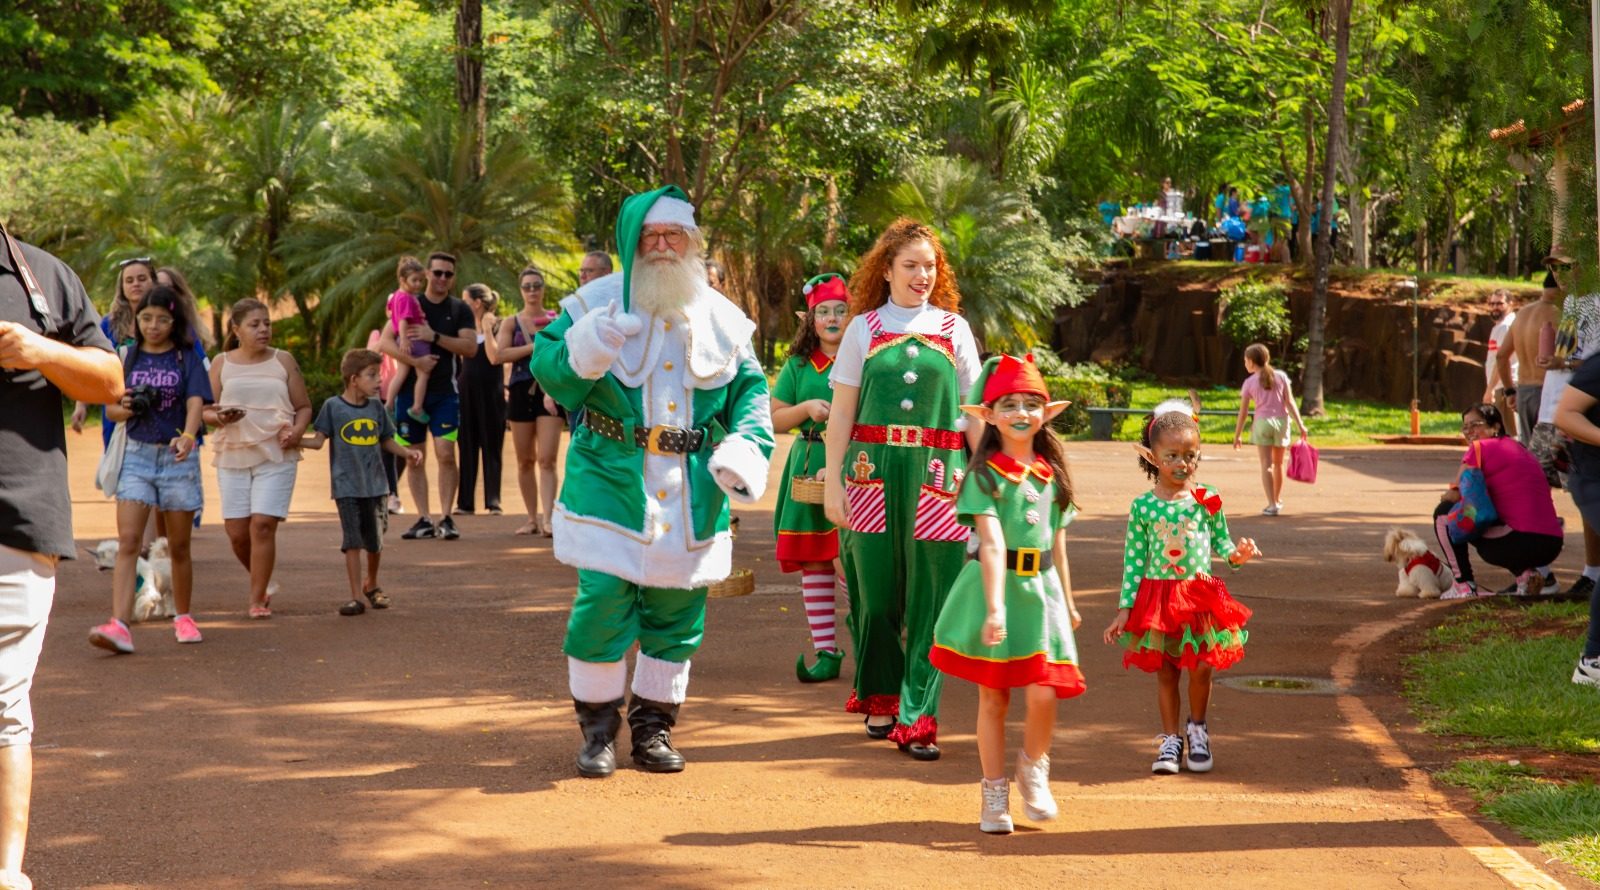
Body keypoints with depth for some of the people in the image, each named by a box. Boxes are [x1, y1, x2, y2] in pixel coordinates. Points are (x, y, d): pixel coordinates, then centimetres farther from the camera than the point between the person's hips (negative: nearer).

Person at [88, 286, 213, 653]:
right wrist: (125, 409, -12)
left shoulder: (186, 359, 0)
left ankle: (183, 617, 28)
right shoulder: (128, 358, 7)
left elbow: (195, 403, -13)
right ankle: (119, 626, -22)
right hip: (137, 455, 1)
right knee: (128, 541, -13)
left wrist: (187, 436, -33)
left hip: (177, 457, -1)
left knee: (179, 547, 9)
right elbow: (111, 408, 12)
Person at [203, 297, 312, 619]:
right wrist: (219, 417, -16)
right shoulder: (221, 364, 7)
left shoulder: (283, 361, 7)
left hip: (277, 457, -1)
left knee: (262, 524, -12)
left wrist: (296, 430, -10)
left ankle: (258, 599, -4)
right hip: (232, 456, 2)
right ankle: (264, 581, 28)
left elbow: (304, 406, 10)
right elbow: (205, 411, 7)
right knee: (236, 531, 0)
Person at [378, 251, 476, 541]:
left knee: (446, 454, -12)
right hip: (410, 391, 1)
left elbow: (470, 347, -6)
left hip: (444, 392, -1)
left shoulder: (459, 310, 7)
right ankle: (424, 519, 8)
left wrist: (435, 337, -16)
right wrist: (414, 361, -18)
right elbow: (385, 341, -4)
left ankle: (446, 518, -6)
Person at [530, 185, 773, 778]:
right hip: (611, 481, -3)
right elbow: (546, 365, -2)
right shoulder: (599, 304, 0)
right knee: (603, 603, -7)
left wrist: (748, 447, -7)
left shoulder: (720, 318, 8)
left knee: (676, 615, 7)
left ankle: (654, 726, 23)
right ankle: (598, 727, 10)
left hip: (692, 496, 3)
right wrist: (580, 353, -24)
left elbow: (750, 390, 11)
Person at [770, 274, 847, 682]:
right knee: (812, 561, 3)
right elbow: (775, 419, 14)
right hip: (810, 467, 4)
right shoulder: (799, 364, 13)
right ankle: (826, 651, 8)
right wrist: (807, 408, -5)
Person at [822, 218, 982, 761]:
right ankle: (879, 695, 23)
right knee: (875, 587, 3)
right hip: (873, 471, 0)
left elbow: (973, 410, 11)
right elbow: (842, 412, 7)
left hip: (936, 474, 0)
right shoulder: (864, 328, 8)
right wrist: (833, 482, 1)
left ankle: (916, 716, -3)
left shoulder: (954, 328, 10)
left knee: (930, 595, -5)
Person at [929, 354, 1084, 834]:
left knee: (1043, 694, -8)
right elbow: (992, 544, -19)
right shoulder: (986, 474, -9)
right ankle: (994, 793, 19)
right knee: (993, 698, 5)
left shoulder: (1052, 474, 8)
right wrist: (995, 607, -26)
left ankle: (1033, 770, 19)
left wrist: (1067, 601, 22)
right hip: (996, 585, -3)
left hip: (1041, 589, 3)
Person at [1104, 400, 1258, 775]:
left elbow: (1220, 540, 7)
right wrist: (1125, 608, -2)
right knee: (1165, 672, 7)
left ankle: (1197, 730, 27)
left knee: (1200, 668, 3)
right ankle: (1170, 739, 20)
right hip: (1157, 597, 0)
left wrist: (1237, 554, -16)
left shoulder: (1207, 498, -2)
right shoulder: (1142, 506, -4)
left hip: (1200, 596, 0)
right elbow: (1133, 560, -1)